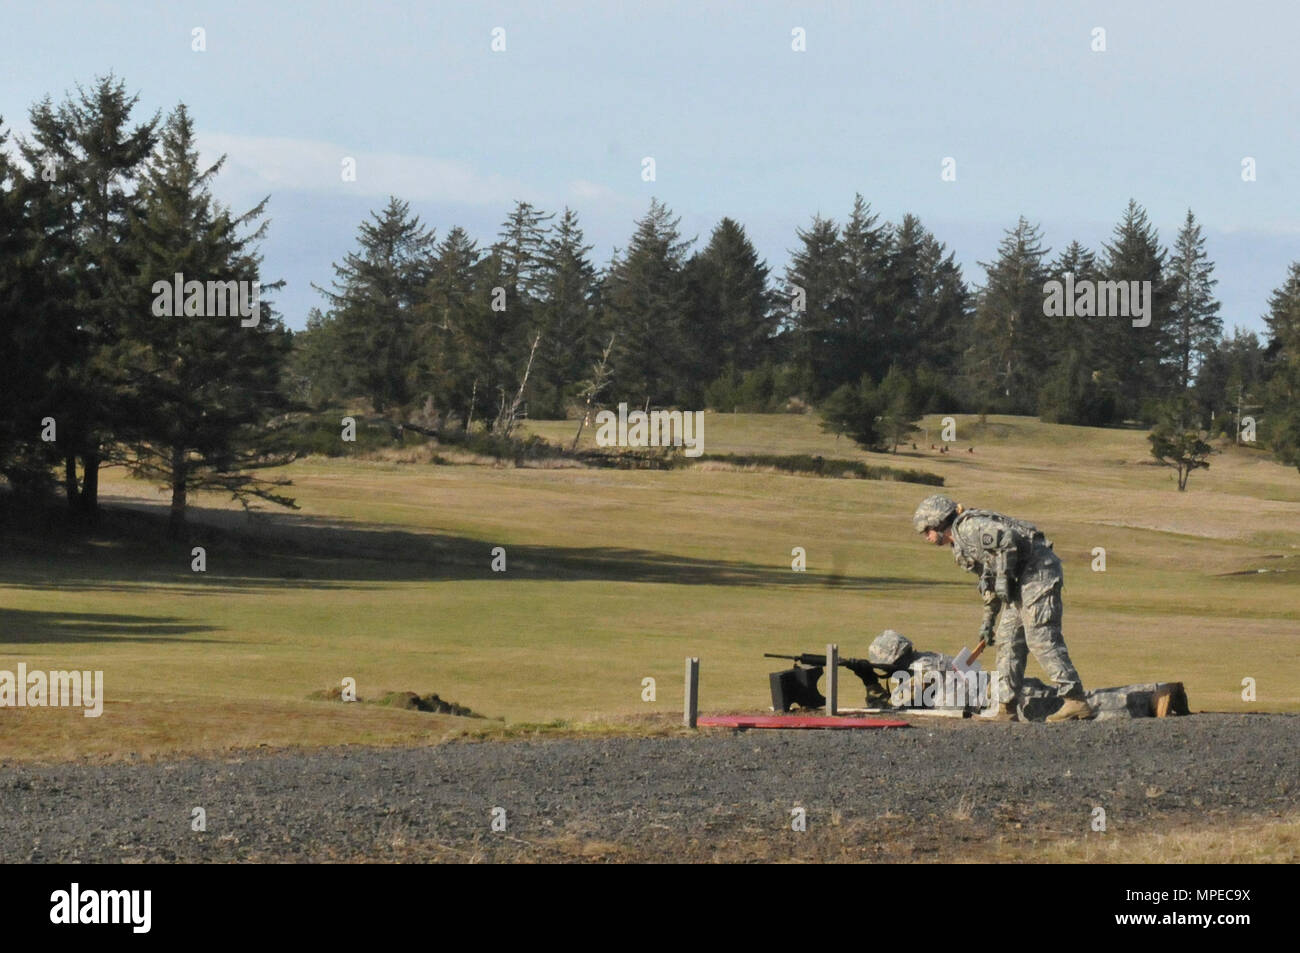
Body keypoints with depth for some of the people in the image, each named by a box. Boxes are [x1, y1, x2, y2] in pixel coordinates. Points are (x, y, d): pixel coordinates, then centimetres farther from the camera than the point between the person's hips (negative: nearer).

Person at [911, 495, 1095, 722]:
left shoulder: (968, 526, -7)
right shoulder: (960, 546, 25)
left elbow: (1006, 538, -23)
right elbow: (990, 581, 33)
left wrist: (1003, 578, -18)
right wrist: (988, 621, 35)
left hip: (1038, 569, -11)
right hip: (1024, 580, 11)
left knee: (1040, 639, -15)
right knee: (1007, 639, 9)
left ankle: (1076, 702, -19)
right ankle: (1005, 708, 10)